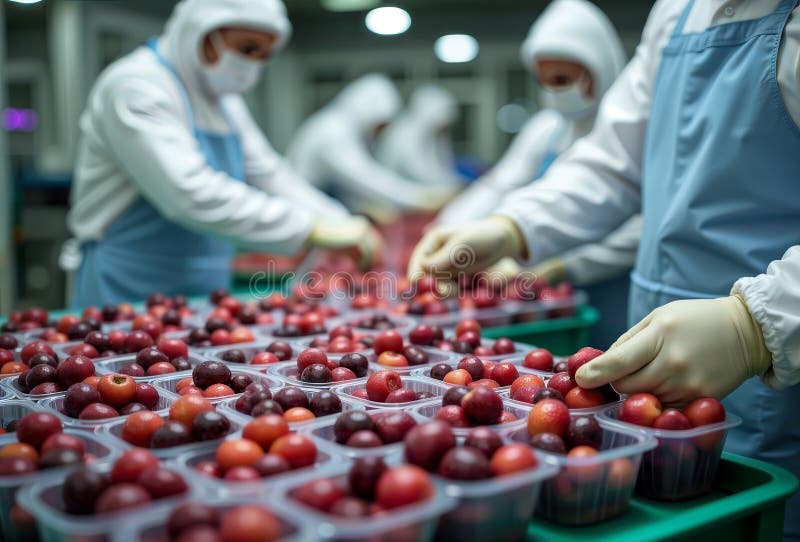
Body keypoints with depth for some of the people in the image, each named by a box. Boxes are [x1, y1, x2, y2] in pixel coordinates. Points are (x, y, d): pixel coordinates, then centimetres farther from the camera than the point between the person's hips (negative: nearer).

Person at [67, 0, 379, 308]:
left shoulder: (224, 99, 11)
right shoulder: (135, 88, -17)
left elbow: (267, 174, 12)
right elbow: (193, 195, -29)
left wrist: (342, 228, -3)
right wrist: (312, 228, -29)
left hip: (207, 294, 8)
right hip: (129, 296, -8)